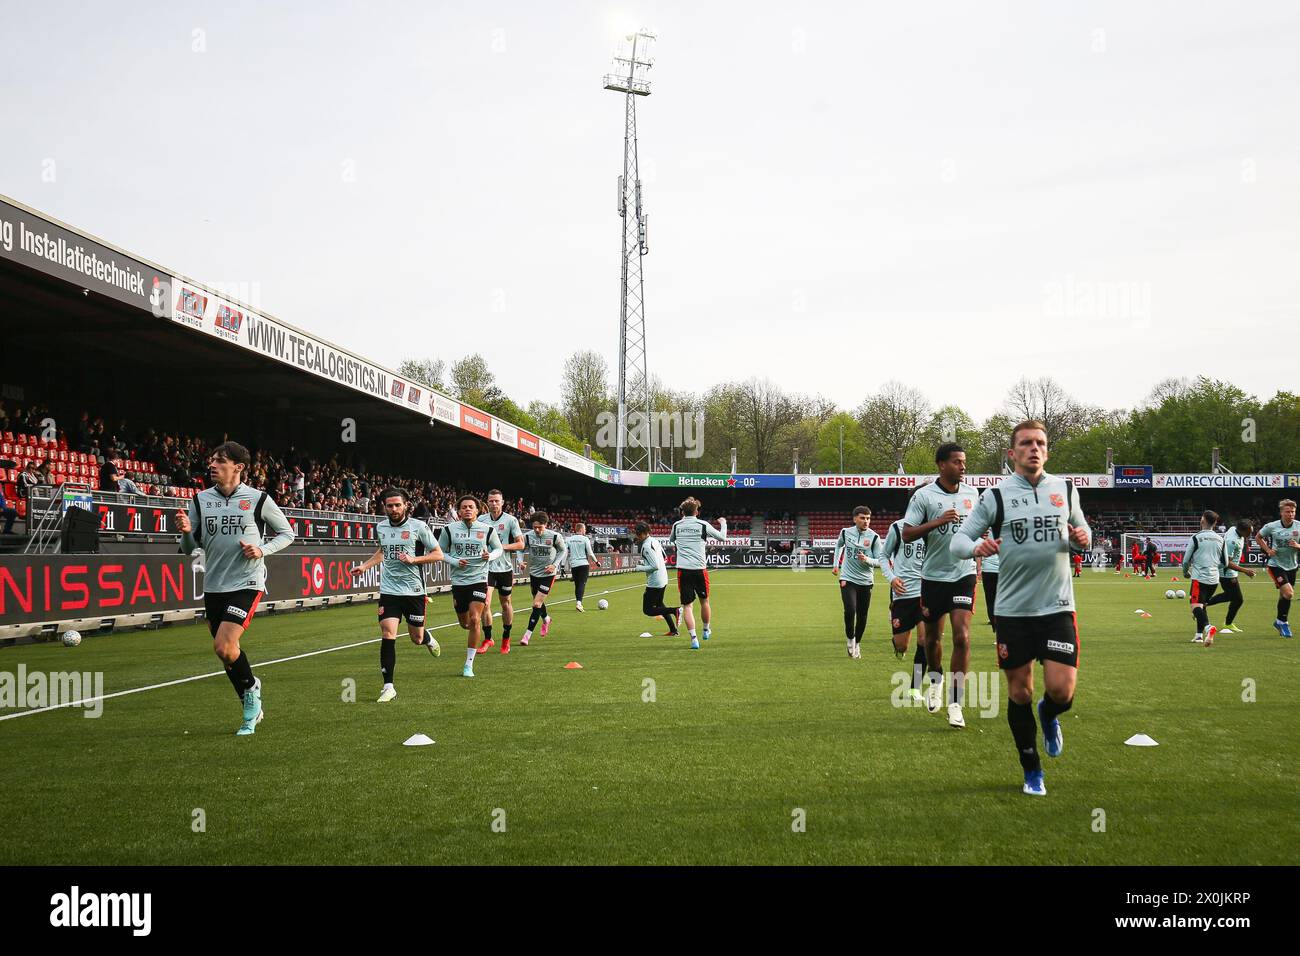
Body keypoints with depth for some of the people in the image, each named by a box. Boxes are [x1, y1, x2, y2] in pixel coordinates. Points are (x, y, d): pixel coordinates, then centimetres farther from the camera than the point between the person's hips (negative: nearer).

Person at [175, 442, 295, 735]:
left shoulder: (258, 499, -4)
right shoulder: (201, 500, 6)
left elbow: (287, 533, 6)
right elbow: (189, 548, 9)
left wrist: (262, 550, -11)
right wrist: (186, 532, -13)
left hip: (247, 583, -5)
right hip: (213, 586, 5)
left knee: (224, 646, -19)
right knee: (226, 650, 11)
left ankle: (251, 687, 11)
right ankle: (252, 708, 30)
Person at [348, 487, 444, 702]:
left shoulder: (418, 526, -7)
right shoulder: (380, 527, 6)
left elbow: (438, 554, -4)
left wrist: (414, 559, -16)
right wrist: (364, 566, 16)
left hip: (414, 591, -2)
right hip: (389, 590, 2)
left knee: (417, 639, 9)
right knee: (387, 635, -12)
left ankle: (428, 639, 48)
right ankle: (388, 686, -6)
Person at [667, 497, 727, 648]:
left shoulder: (676, 525, 5)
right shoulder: (703, 525, -1)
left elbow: (670, 540, 27)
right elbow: (722, 537, 10)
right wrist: (723, 523, 27)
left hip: (683, 570, 1)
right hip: (700, 569, -1)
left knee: (687, 605, 1)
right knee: (704, 601, 19)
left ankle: (693, 637, -10)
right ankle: (706, 631, 36)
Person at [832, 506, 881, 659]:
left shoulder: (874, 537, -7)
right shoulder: (845, 532, -2)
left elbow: (880, 560, -5)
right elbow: (838, 545, 21)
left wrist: (867, 560, -24)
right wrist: (836, 564, 19)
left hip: (865, 581, 0)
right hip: (847, 578, 0)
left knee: (862, 616, 6)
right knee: (850, 610, -18)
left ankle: (857, 644, 28)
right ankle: (850, 640, 6)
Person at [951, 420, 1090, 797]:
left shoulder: (1065, 489, 7)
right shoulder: (996, 495, -2)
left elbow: (1080, 530, 20)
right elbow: (958, 539, -2)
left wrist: (1082, 537, -5)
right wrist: (975, 546, -25)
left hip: (1057, 606, 1)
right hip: (1013, 609, -1)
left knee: (1062, 690, -9)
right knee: (1019, 693, 5)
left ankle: (1048, 716, 29)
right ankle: (1032, 772, 24)